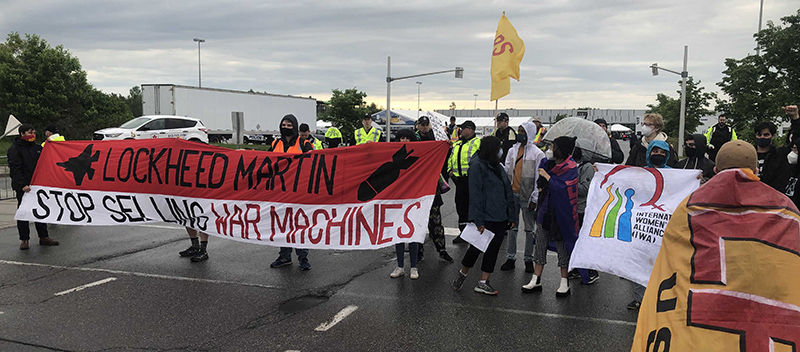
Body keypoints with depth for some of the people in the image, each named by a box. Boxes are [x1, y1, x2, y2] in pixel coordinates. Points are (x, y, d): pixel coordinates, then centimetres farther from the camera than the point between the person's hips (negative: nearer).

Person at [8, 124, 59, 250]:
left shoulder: (37, 148, 13)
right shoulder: (14, 149, -5)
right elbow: (15, 169, -14)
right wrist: (22, 185, -23)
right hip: (22, 187, -5)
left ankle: (44, 237, 15)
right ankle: (24, 239, 10)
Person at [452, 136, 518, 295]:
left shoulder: (498, 167, 14)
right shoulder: (478, 166, -10)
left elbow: (508, 192, 17)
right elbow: (475, 195, -15)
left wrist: (512, 216, 13)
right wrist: (478, 220, -19)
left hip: (500, 218, 8)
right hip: (486, 217, -7)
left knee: (493, 249, 8)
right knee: (477, 247, -2)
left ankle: (483, 282, 16)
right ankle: (462, 274, 23)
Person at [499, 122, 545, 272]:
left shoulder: (537, 153, -6)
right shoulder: (512, 150, 9)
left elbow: (539, 178, -7)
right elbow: (506, 170, 8)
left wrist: (534, 199, -12)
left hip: (527, 196, -4)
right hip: (512, 194, 4)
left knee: (529, 229, 7)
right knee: (512, 227, 10)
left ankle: (528, 259, 18)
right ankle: (511, 257, 19)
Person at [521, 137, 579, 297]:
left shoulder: (570, 168, -13)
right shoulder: (546, 162, 5)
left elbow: (561, 188, -25)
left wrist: (546, 176, -15)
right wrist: (541, 188, 7)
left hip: (561, 213, -6)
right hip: (545, 210, 6)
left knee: (562, 245, 3)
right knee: (540, 243, 8)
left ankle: (564, 283, 15)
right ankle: (536, 281, 16)